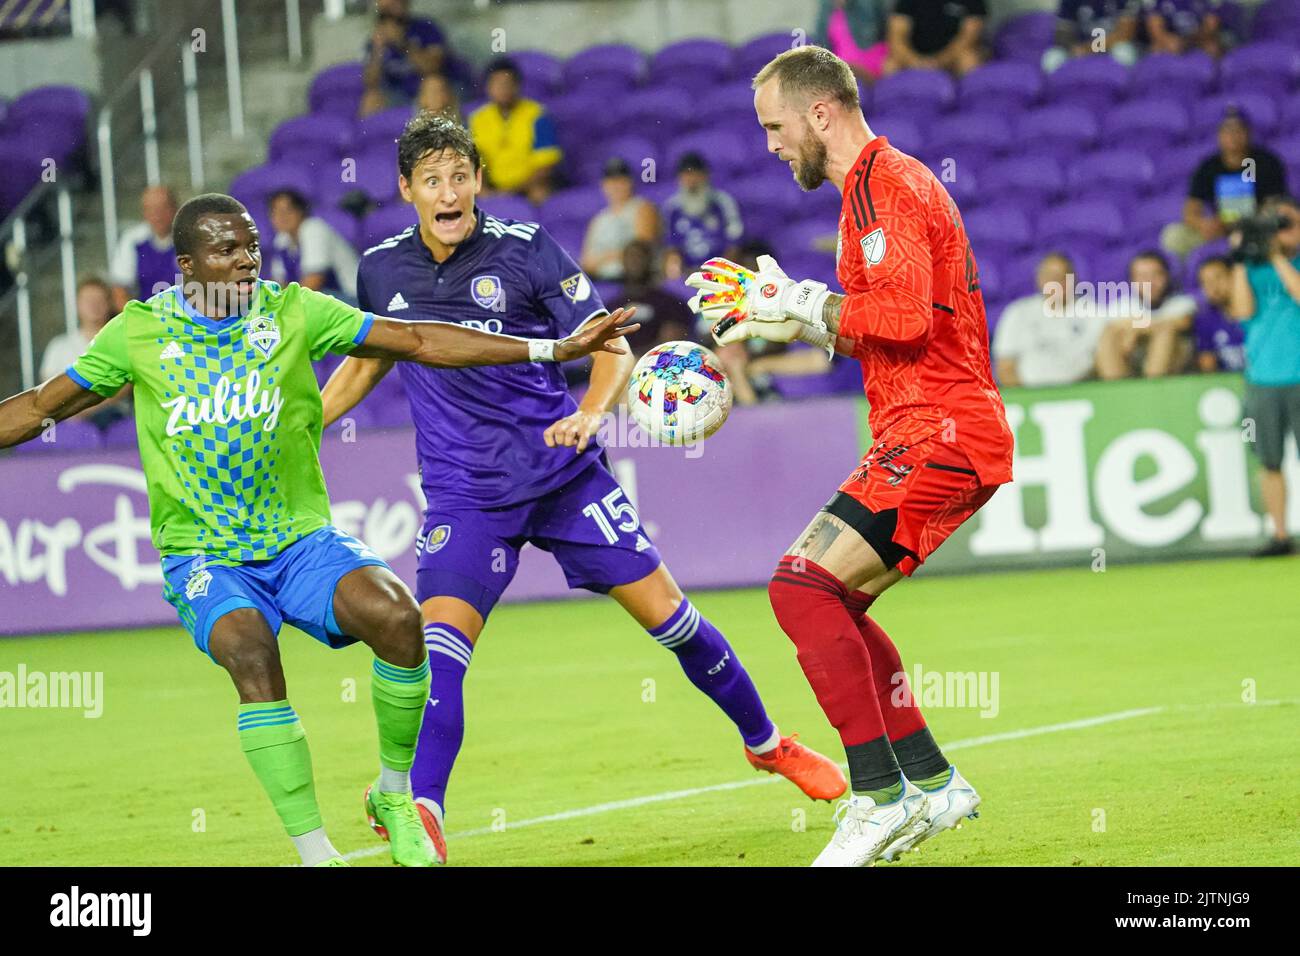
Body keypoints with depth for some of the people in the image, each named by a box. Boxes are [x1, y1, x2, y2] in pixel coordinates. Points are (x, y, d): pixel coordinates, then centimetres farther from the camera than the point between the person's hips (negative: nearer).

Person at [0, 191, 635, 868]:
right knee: (251, 654, -32)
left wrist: (552, 349, -3)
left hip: (301, 539, 1)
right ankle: (314, 853, -26)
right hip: (203, 555, -1)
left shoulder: (291, 311, 0)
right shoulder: (137, 333, -1)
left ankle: (395, 793, -3)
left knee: (397, 616, -27)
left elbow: (418, 341, 1)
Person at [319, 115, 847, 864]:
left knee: (664, 610, 1)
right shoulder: (382, 272, 1)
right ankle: (422, 813, -22)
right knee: (439, 641, -20)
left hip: (565, 475, -1)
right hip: (465, 498, 1)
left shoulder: (524, 248, -9)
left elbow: (612, 345, -7)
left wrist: (591, 412, -26)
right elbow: (367, 361, 20)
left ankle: (767, 744, 22)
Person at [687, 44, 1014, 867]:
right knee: (831, 605, 14)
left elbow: (906, 314, -24)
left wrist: (800, 304, -13)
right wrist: (780, 312, 18)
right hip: (948, 436, 11)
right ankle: (933, 783, 14)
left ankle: (881, 794, -18)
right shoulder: (888, 180, 23)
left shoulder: (881, 183, -10)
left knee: (803, 585, -17)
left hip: (937, 434, -11)